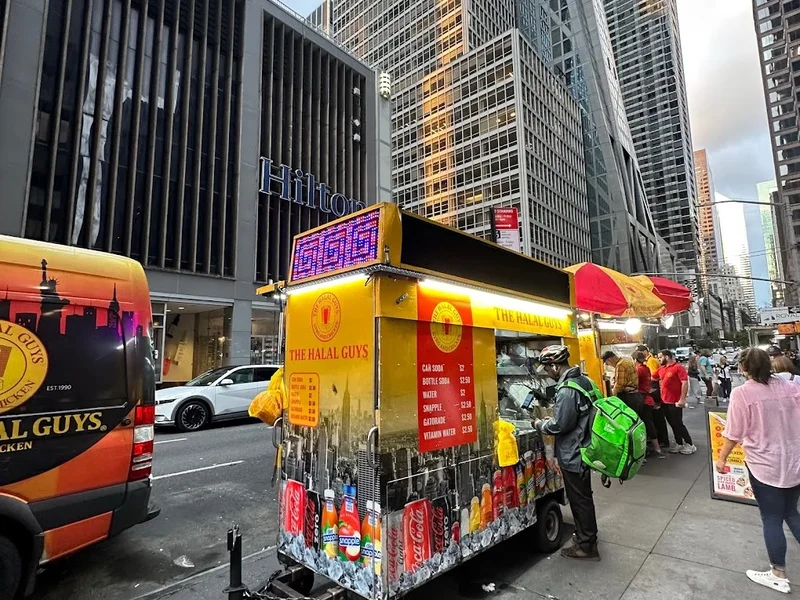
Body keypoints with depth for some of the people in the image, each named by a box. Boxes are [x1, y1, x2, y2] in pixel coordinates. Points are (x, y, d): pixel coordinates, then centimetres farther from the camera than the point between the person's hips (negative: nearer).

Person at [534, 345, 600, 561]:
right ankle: (586, 536, 39)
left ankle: (586, 546, 20)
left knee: (579, 499, 6)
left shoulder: (567, 390, -27)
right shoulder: (583, 380, 5)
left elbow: (560, 425, -25)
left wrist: (540, 425, -8)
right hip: (583, 450, 10)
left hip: (573, 455, -10)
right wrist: (552, 419, 10)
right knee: (582, 497, 23)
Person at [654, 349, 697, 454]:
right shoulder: (661, 369, 10)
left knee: (678, 424, -1)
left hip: (675, 402, -7)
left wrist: (682, 399, -22)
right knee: (672, 424, 14)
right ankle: (679, 444, 25)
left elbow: (685, 383, -18)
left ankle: (690, 444, 13)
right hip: (664, 401, 7)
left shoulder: (678, 367, -12)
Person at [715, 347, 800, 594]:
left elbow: (733, 434, -15)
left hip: (765, 465, -5)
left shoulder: (742, 393, -17)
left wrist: (721, 458, -1)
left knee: (772, 519, 9)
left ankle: (779, 575, 23)